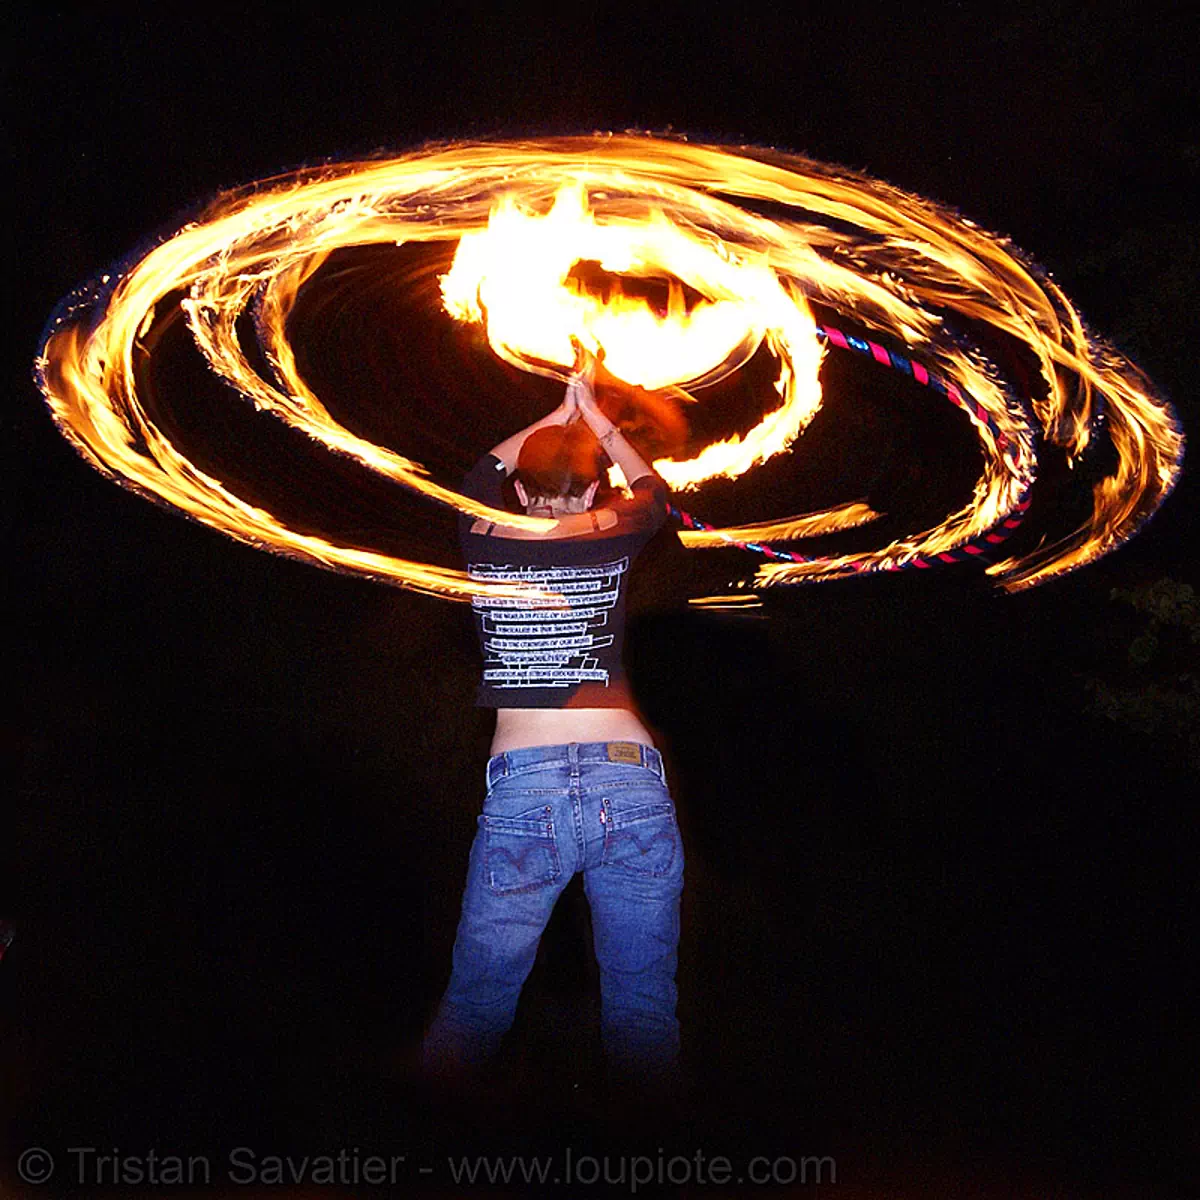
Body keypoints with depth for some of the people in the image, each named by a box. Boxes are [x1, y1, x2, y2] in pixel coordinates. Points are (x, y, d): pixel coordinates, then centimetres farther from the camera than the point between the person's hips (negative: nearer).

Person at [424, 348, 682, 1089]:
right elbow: (654, 491, 33)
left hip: (522, 788, 0)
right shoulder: (609, 543, 8)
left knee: (475, 1007, 5)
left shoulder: (485, 543, 10)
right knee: (643, 1012, 6)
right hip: (629, 779, 0)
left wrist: (558, 415, 45)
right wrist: (593, 415, 42)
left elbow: (486, 471, 35)